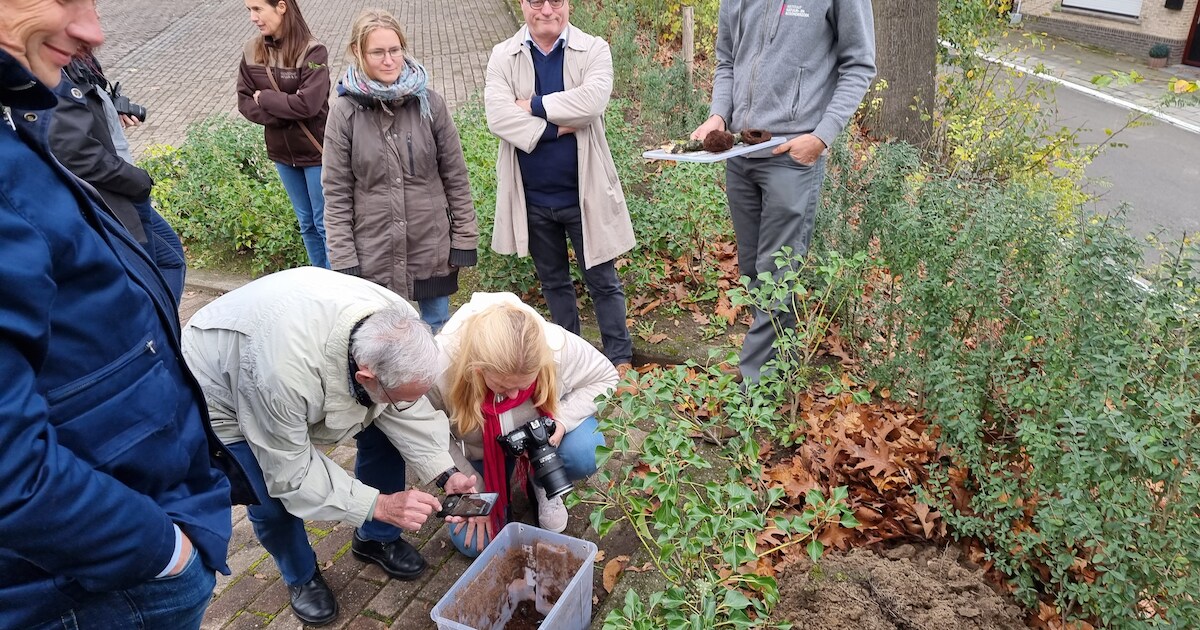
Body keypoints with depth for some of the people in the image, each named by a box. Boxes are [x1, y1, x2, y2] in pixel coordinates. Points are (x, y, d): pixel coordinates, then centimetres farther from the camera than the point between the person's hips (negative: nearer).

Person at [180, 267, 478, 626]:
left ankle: (376, 539, 21)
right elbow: (291, 472, -32)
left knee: (384, 432, -3)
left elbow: (407, 407, -13)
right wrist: (379, 504, -32)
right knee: (272, 502, -11)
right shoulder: (286, 370, -47)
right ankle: (301, 577, 22)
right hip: (222, 391, -5)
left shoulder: (397, 327, -29)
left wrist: (445, 473, -23)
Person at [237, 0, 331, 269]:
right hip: (282, 152, 5)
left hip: (315, 151, -5)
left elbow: (308, 104, -25)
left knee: (326, 223, 5)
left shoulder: (312, 51, -17)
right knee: (306, 223, 17)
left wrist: (265, 98, -13)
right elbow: (245, 102, 0)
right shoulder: (251, 51, -1)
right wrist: (283, 113, -16)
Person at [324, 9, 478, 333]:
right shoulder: (345, 111, -7)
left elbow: (455, 175, 1)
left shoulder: (429, 103, -5)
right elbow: (336, 193, -4)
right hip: (373, 252, -1)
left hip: (432, 246, 1)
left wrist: (464, 237, -1)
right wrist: (343, 259, -7)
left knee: (438, 329, 17)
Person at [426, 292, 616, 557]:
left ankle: (543, 484, 4)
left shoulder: (558, 344, -37)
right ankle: (499, 487, 25)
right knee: (474, 543, -7)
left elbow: (604, 377, -15)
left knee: (585, 454, -32)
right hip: (481, 450, 0)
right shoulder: (439, 368, -38)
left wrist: (562, 420, -32)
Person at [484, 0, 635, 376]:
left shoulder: (593, 50, -5)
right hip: (532, 196, 3)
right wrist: (559, 127, -21)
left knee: (602, 281, 7)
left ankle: (619, 357, 22)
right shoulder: (503, 57, 0)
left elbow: (592, 100, -24)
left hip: (583, 193, -2)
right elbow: (498, 115, -15)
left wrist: (533, 105, -18)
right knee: (553, 281, 17)